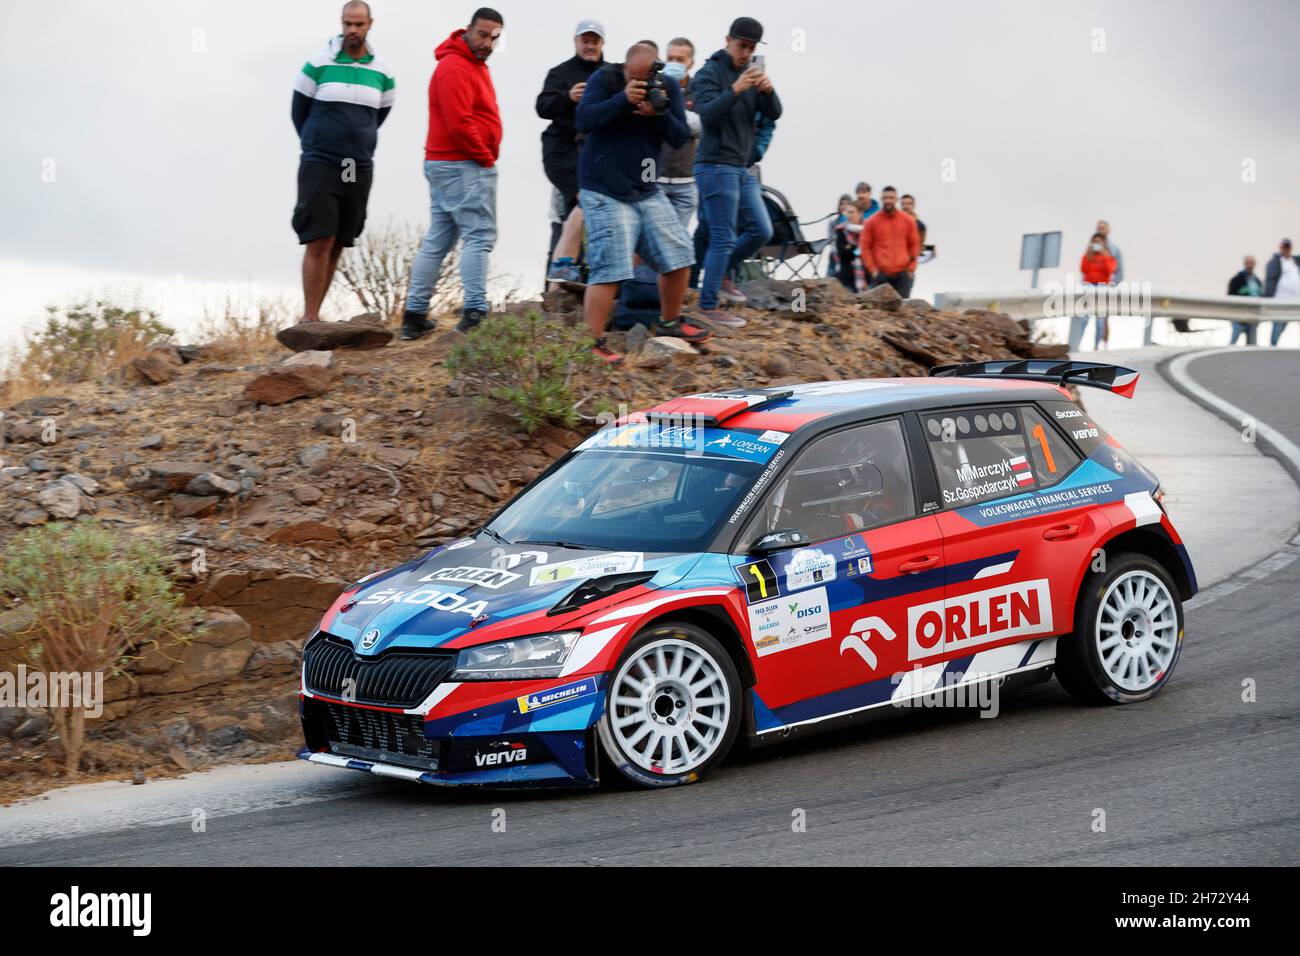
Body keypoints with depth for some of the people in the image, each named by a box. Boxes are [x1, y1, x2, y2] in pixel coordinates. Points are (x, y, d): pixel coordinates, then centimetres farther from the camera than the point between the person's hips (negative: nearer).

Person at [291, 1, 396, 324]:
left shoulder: (382, 72, 6)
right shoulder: (318, 64, -3)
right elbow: (299, 112, 8)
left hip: (359, 170, 4)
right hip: (319, 165, -3)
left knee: (338, 245, 4)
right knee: (319, 241, -11)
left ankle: (314, 315, 11)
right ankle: (309, 317, -10)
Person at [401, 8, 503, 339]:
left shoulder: (474, 65, 18)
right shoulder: (455, 69, -15)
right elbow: (459, 125, -22)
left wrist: (486, 155, 10)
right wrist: (485, 157, -11)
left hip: (444, 164, 10)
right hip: (465, 167, -10)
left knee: (437, 241, 11)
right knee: (479, 237, -11)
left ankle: (415, 316, 14)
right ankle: (475, 312, -15)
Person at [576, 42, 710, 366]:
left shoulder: (668, 88, 4)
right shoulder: (604, 80, -6)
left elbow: (680, 138, -2)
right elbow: (583, 120, -18)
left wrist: (659, 114, -21)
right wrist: (622, 99, -27)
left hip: (646, 191, 6)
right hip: (605, 192, -6)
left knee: (679, 256, 9)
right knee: (608, 269, -15)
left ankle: (668, 322, 30)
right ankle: (594, 343, -12)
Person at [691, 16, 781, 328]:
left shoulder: (749, 74, 13)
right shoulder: (709, 74, -8)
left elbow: (774, 114, 5)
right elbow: (707, 114, -21)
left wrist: (768, 91, -16)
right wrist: (735, 90, -33)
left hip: (742, 168, 8)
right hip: (716, 166, -8)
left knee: (761, 231, 6)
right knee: (723, 238, -8)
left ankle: (723, 273, 25)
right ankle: (708, 305, 0)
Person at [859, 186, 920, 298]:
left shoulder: (908, 221, 8)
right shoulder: (871, 222, 3)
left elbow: (914, 245, 12)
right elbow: (865, 247, 3)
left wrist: (911, 268, 4)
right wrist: (872, 269, -5)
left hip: (903, 273, 1)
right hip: (880, 274, -1)